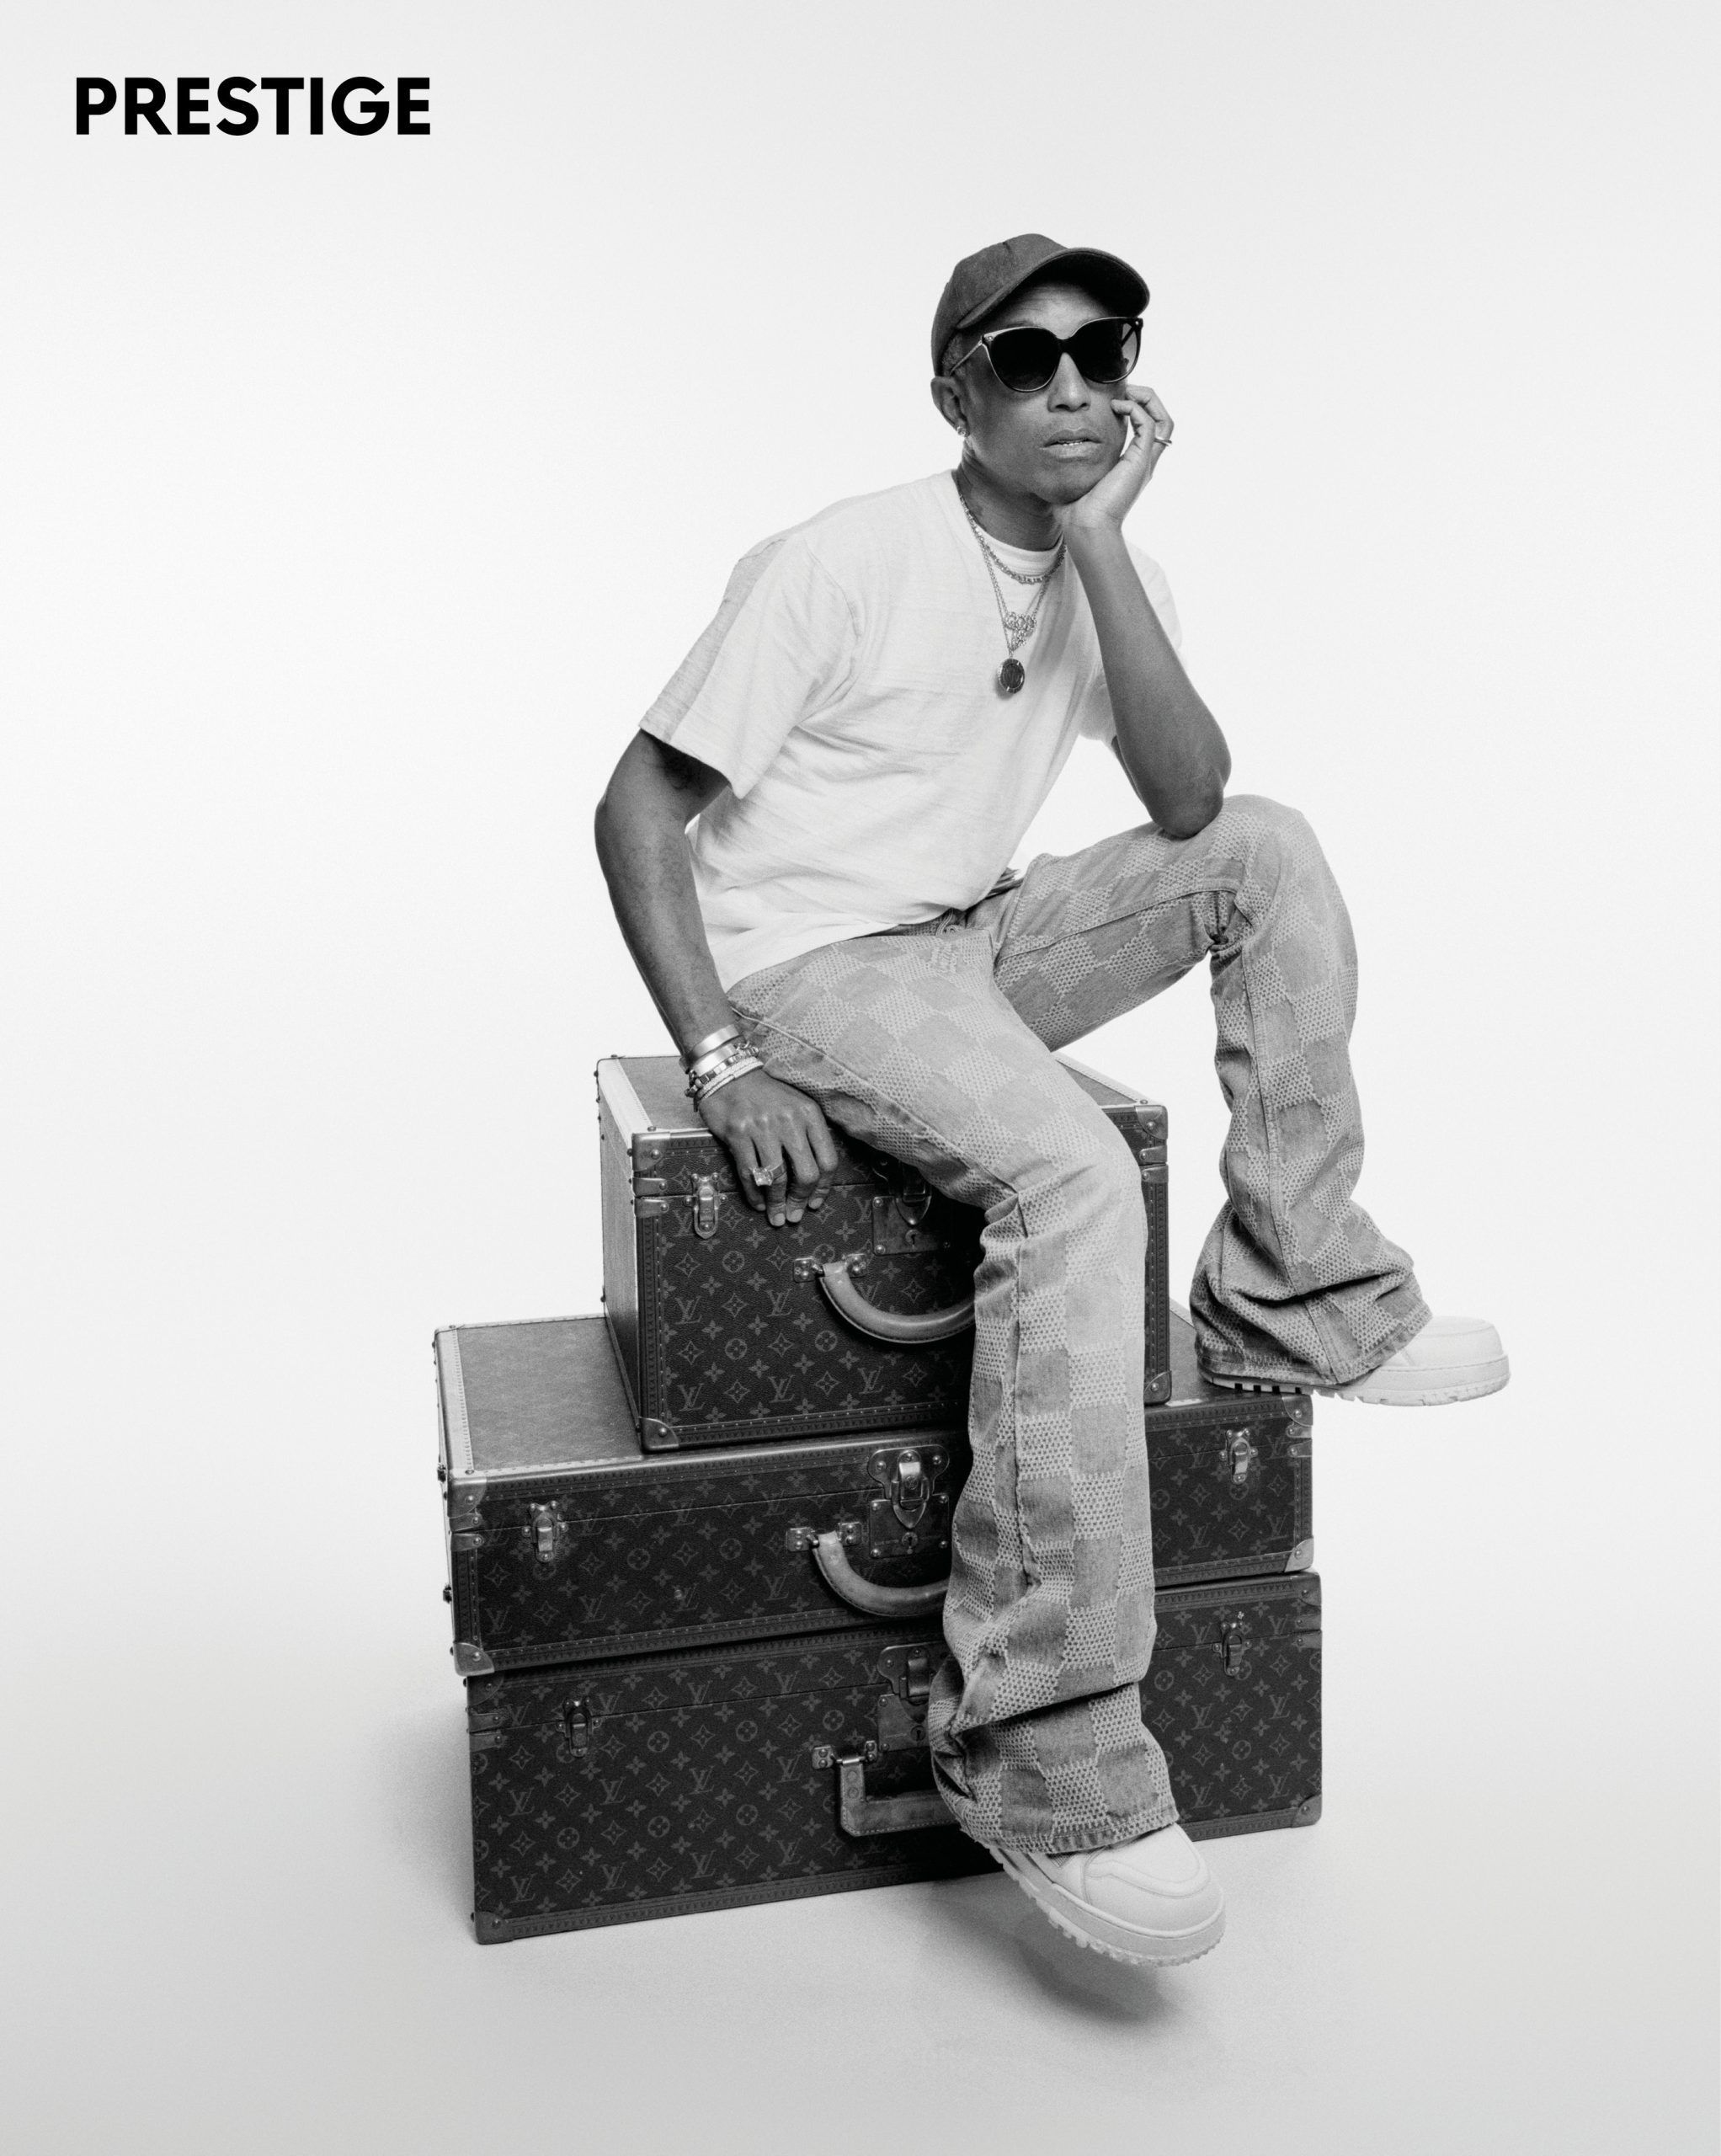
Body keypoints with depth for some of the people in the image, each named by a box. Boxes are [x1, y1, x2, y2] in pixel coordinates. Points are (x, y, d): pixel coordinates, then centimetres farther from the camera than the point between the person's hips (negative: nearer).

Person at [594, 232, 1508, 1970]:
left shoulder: (1093, 571, 5)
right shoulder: (841, 568, -14)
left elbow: (1186, 804, -10)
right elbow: (635, 814, -14)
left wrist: (1099, 541, -15)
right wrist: (724, 1068, -24)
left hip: (972, 945, 7)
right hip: (809, 964, -7)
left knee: (1267, 855, -5)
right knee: (1074, 1176, -32)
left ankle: (1290, 1301, -1)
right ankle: (1041, 1747, -27)